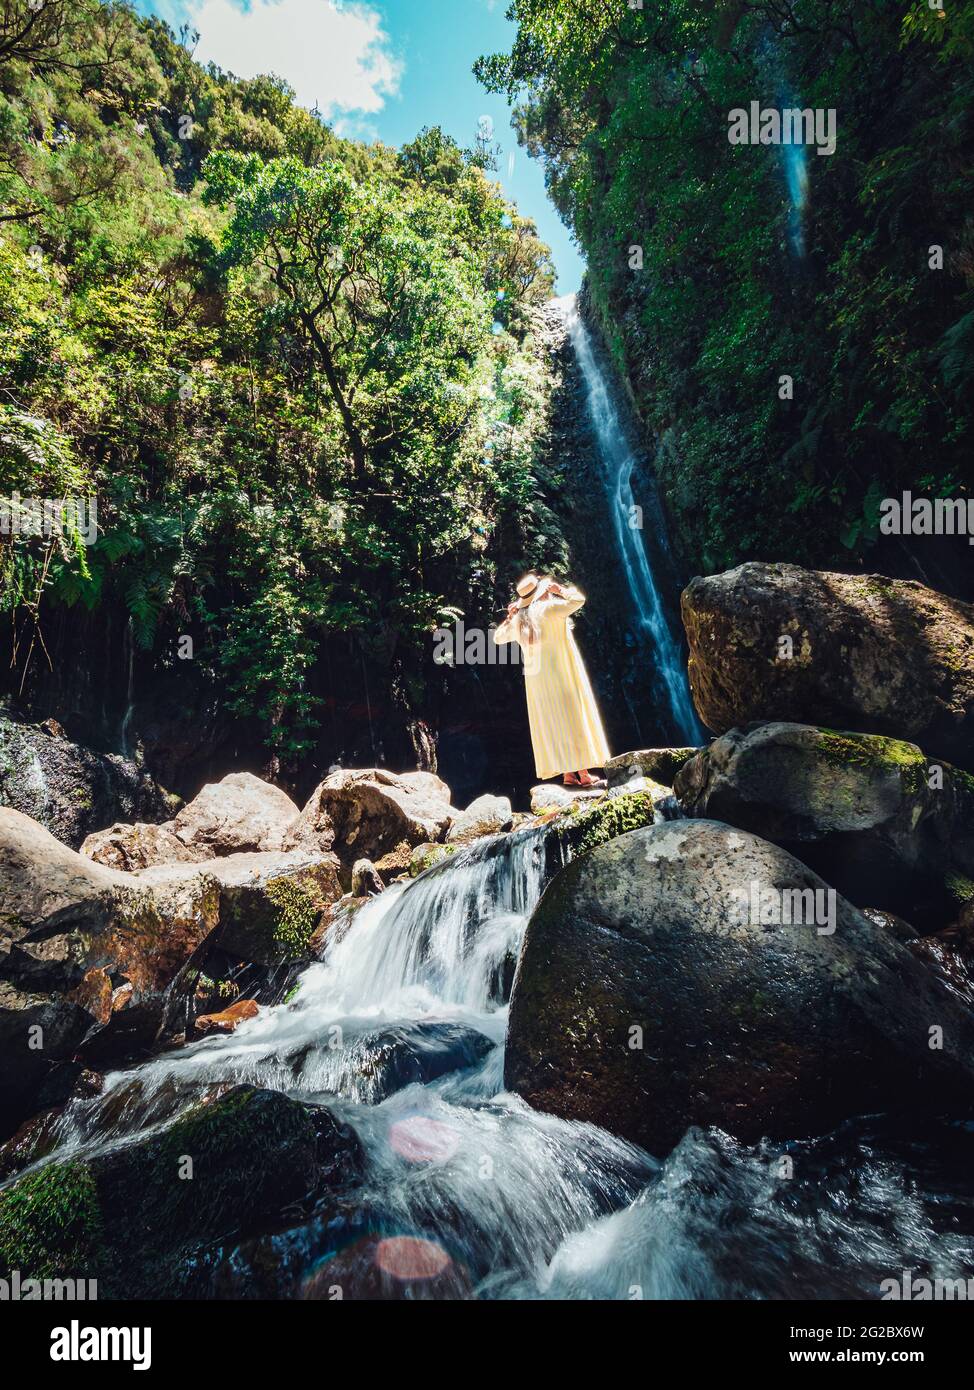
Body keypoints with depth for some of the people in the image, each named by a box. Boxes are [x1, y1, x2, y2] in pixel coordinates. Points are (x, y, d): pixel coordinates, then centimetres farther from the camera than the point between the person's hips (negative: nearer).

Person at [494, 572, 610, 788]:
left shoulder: (518, 618, 6)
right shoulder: (549, 608, -10)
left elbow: (498, 637, 21)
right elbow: (578, 599, -14)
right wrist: (560, 589, 0)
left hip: (536, 680, 5)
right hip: (562, 674, -5)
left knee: (552, 723, 8)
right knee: (574, 718, -1)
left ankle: (568, 774, 8)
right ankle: (583, 773, -2)